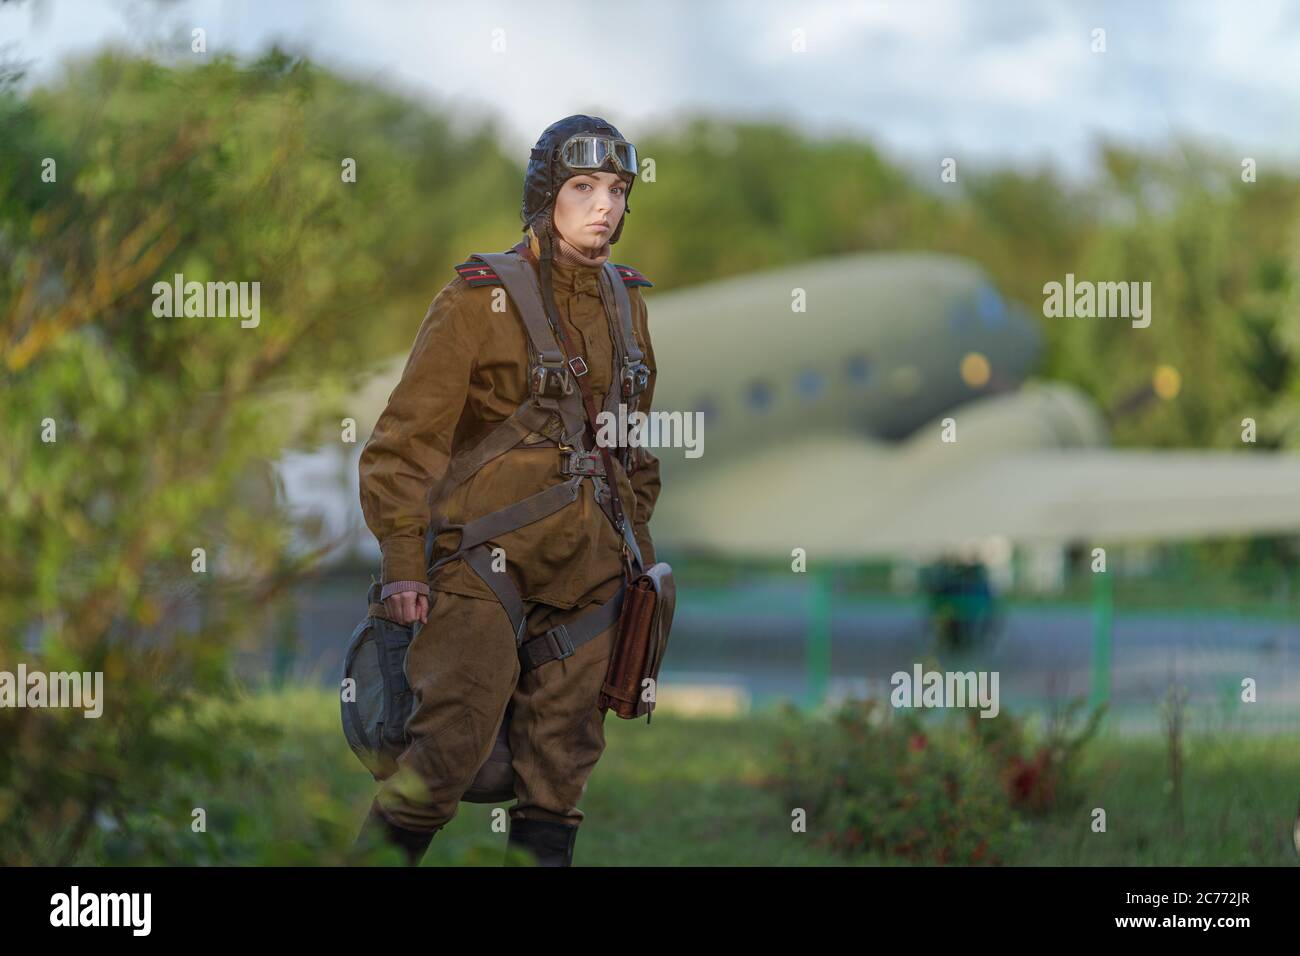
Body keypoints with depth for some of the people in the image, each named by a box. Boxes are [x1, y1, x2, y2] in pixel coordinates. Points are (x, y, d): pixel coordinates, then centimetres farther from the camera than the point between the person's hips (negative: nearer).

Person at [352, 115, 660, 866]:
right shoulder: (479, 300, -6)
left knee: (559, 768, 6)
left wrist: (636, 544, 19)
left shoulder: (624, 301, 12)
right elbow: (407, 437, -6)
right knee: (449, 752, -15)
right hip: (487, 561, -6)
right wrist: (403, 563, -11)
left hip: (586, 573, 6)